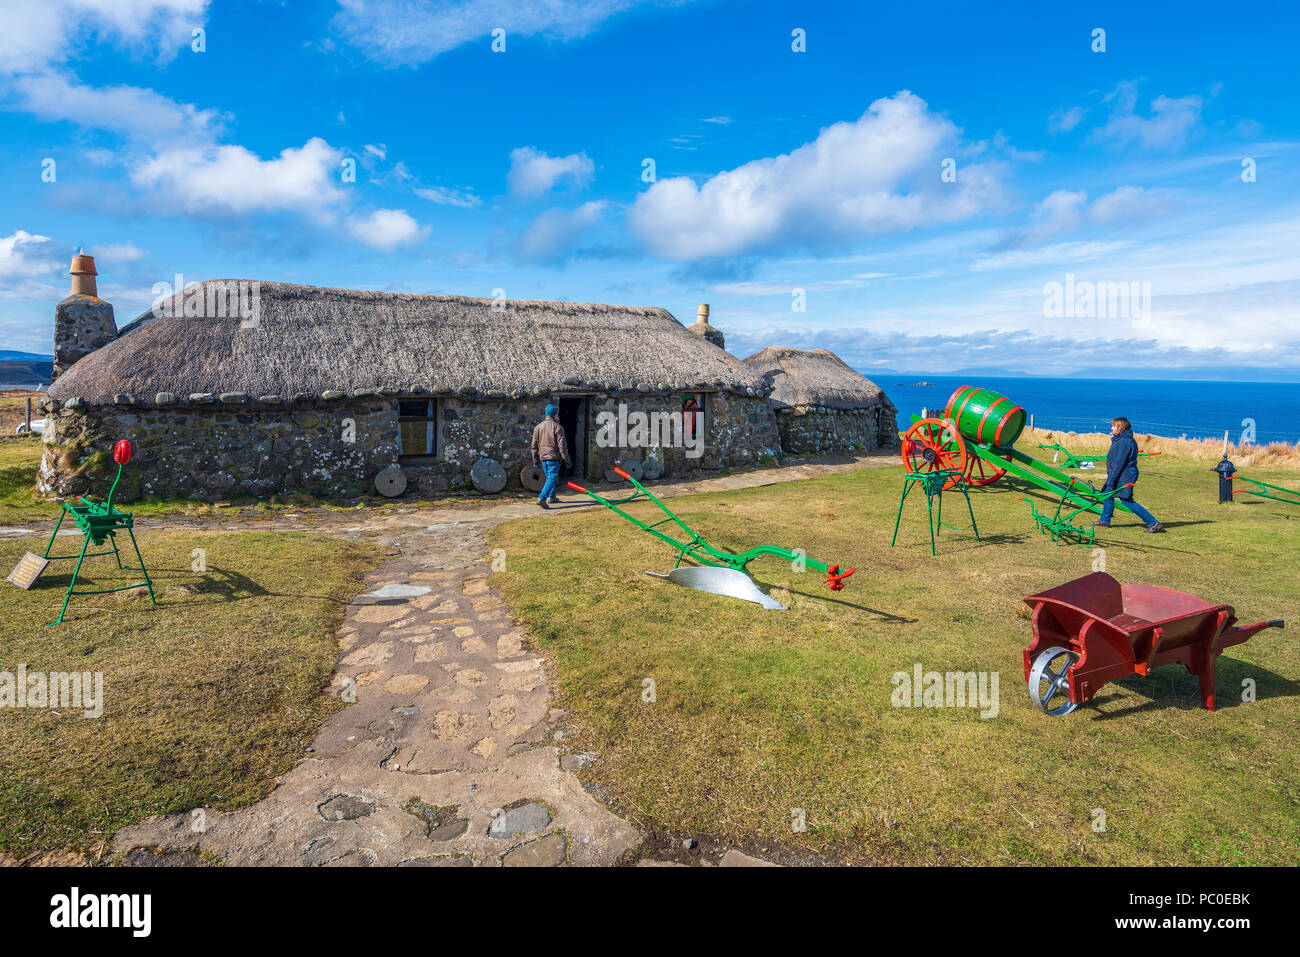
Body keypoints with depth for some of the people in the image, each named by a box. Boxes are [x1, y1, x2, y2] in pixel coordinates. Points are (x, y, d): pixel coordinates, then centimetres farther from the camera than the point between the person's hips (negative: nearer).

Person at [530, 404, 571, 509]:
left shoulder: (538, 427, 7)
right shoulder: (557, 427, -10)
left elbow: (534, 445, 10)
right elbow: (562, 446, -12)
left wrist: (535, 459, 17)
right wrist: (567, 459, -5)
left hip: (543, 457, 6)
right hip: (554, 457, -6)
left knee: (549, 477, 21)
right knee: (552, 478, -5)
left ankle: (551, 497, 29)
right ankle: (542, 498, -17)